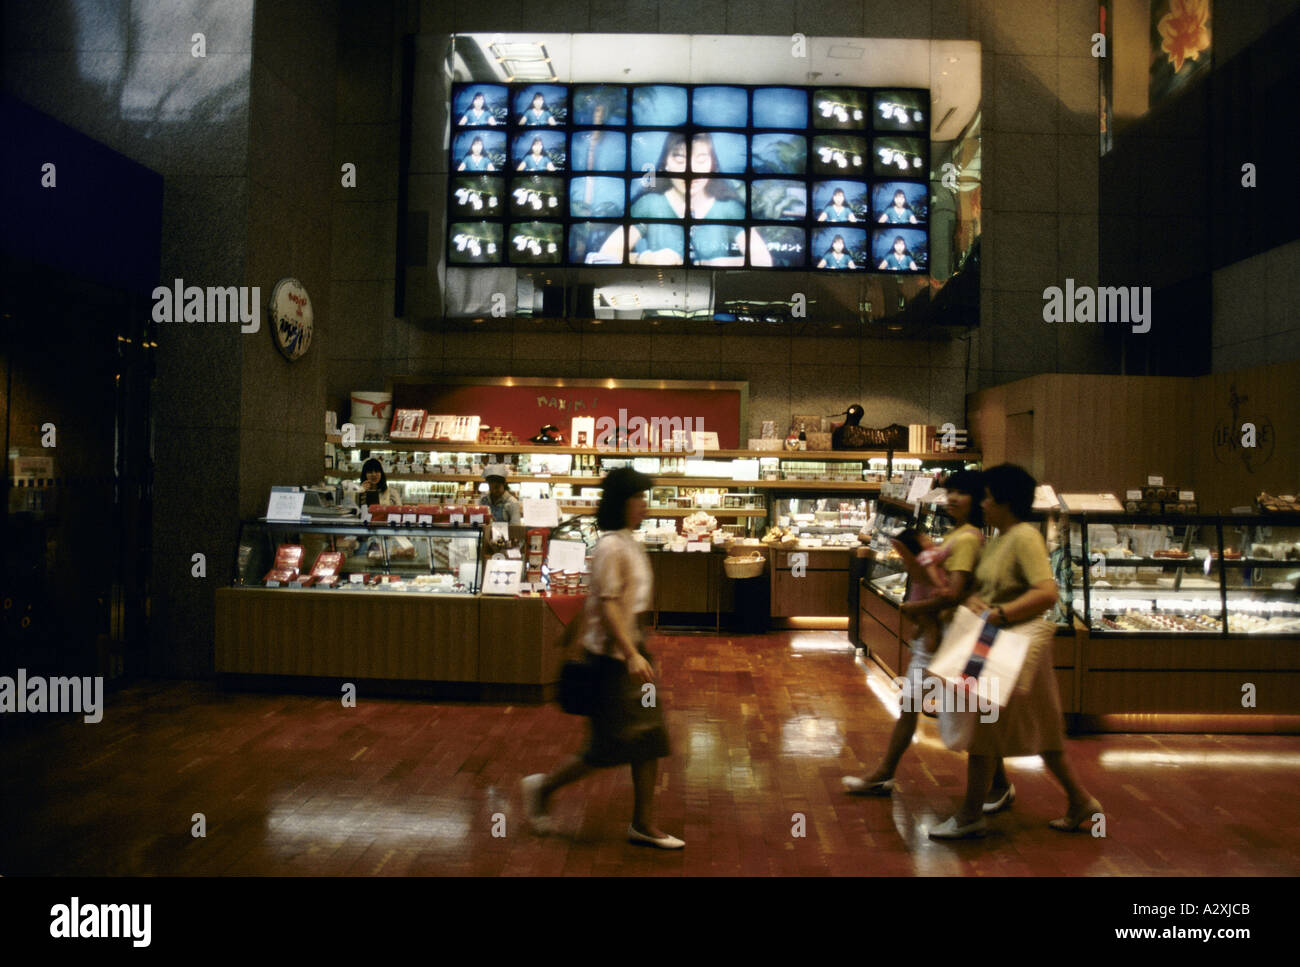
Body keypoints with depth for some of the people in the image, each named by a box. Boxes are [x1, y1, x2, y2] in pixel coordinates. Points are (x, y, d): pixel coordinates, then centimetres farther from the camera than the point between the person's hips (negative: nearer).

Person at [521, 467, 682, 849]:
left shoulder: (629, 542, 12)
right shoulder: (611, 546, -17)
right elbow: (607, 605, -23)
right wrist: (632, 655, -27)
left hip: (631, 647, 9)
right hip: (613, 655, -9)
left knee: (649, 738, 9)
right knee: (611, 745, -2)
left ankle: (643, 823, 18)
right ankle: (543, 786, 17)